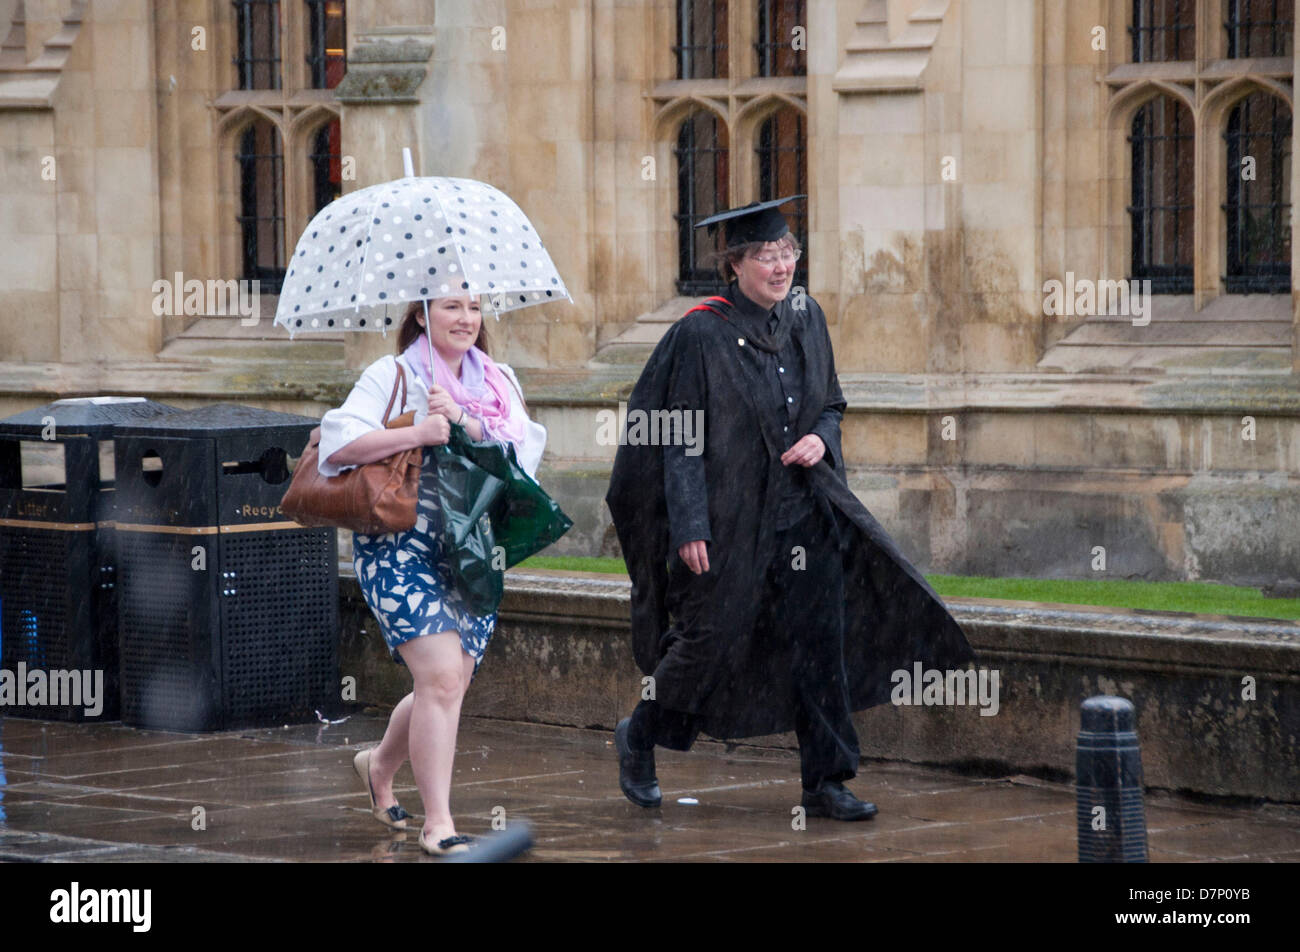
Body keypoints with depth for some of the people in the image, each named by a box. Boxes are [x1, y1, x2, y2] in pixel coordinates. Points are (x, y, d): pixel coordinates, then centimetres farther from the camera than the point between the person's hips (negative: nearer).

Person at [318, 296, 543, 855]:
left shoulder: (500, 383, 13)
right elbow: (338, 440, -14)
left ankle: (379, 766, 40)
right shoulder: (391, 377, -2)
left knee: (448, 685, 10)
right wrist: (417, 434, -22)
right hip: (402, 547, -6)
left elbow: (526, 452, -2)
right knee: (441, 677, -17)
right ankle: (438, 825, -11)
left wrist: (463, 421, -16)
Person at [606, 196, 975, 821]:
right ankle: (640, 737, 29)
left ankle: (824, 784, 8)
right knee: (709, 640, 3)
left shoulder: (805, 318, 6)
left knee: (821, 641, 1)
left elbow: (831, 403, 17)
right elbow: (680, 438, -11)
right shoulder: (701, 334, -11)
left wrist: (820, 437, -6)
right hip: (730, 513, -5)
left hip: (805, 506, 5)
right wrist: (690, 526, -16)